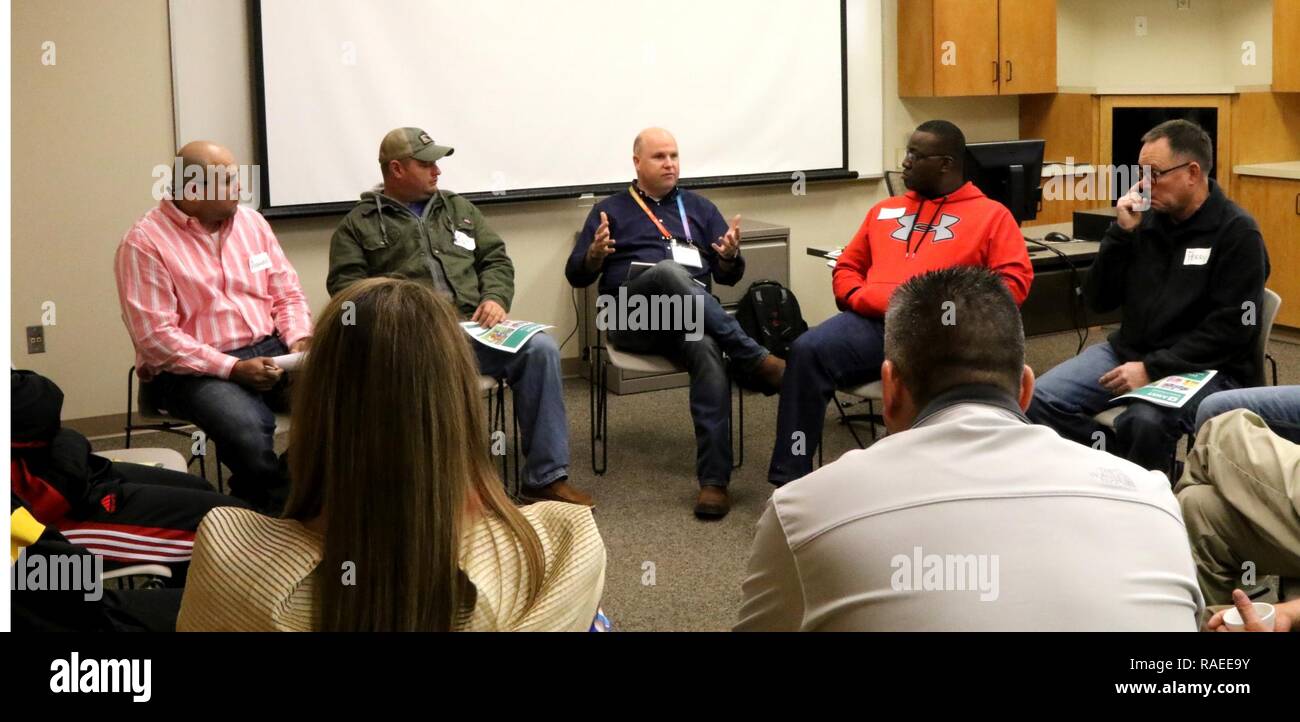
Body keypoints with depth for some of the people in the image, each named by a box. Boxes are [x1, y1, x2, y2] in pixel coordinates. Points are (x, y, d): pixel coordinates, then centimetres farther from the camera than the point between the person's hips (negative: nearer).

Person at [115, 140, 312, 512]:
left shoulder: (251, 221, 11)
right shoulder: (144, 242, -8)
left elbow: (288, 294, 16)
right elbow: (155, 336, -15)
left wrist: (299, 340, -6)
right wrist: (232, 368, -20)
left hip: (270, 350, 6)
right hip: (191, 370, -5)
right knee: (248, 431, -35)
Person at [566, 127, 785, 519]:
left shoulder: (699, 207, 23)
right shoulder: (610, 209, 18)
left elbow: (728, 277, 17)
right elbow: (576, 275, 11)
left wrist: (731, 256, -7)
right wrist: (594, 255, -13)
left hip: (695, 315, 1)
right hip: (634, 314, -1)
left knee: (708, 351, -36)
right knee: (668, 271, -36)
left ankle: (714, 480, -40)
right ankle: (755, 360, -35)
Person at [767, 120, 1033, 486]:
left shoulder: (991, 214, 17)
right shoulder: (884, 211, 31)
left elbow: (1014, 279, 5)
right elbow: (847, 266, 31)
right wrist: (857, 297, 6)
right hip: (872, 321, 4)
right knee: (807, 349, -27)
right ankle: (790, 479, -27)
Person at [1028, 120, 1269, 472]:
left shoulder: (1236, 232, -7)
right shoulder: (1146, 219, 7)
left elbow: (1233, 328, -15)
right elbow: (1098, 302, 6)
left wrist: (1153, 369, -21)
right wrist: (1121, 233, -6)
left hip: (1202, 366, -6)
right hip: (1128, 350, 6)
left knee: (1143, 422, -36)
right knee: (1042, 400, -15)